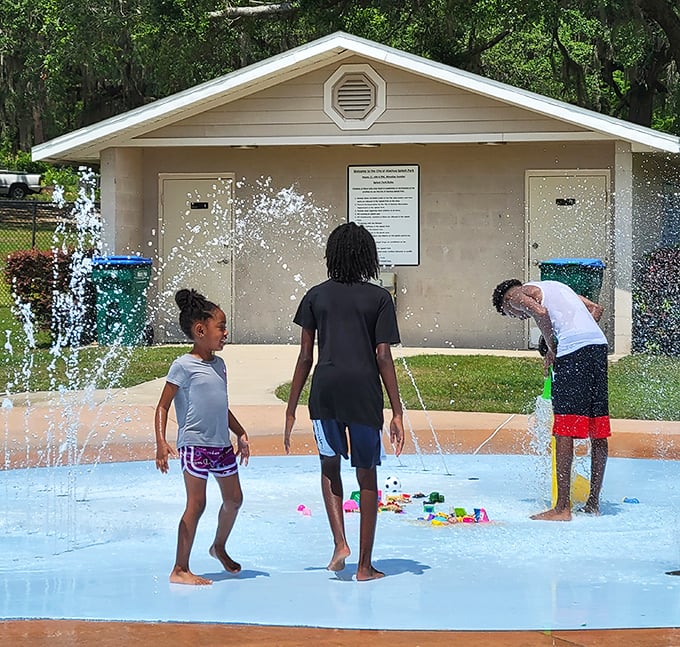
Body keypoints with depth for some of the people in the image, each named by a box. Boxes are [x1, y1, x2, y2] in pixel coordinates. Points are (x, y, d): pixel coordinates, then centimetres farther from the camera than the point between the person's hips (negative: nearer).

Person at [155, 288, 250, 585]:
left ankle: (219, 547, 40)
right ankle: (180, 570, -3)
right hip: (195, 444, -8)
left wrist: (240, 434, 26)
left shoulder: (219, 364, 15)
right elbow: (163, 406, -10)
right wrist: (161, 443, -21)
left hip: (222, 444, 8)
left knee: (234, 498, 15)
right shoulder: (183, 366, -9)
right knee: (196, 504, -8)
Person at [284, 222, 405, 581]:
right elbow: (383, 356, -1)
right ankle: (365, 564, 12)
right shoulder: (379, 298, 4)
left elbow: (305, 356, 8)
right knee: (367, 476, 9)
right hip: (364, 390, -1)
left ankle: (340, 542, 3)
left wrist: (291, 411, 13)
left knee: (330, 466, 21)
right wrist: (397, 412, 2)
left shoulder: (316, 296, 9)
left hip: (325, 389, 1)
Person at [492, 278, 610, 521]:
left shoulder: (515, 295, 11)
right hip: (599, 344, 8)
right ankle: (593, 503, 17)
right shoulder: (555, 286, 33)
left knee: (564, 431, -6)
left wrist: (551, 349, 1)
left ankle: (563, 508, -8)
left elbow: (540, 312, -11)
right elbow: (596, 308, 25)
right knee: (598, 432, 11)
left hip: (572, 348, -8)